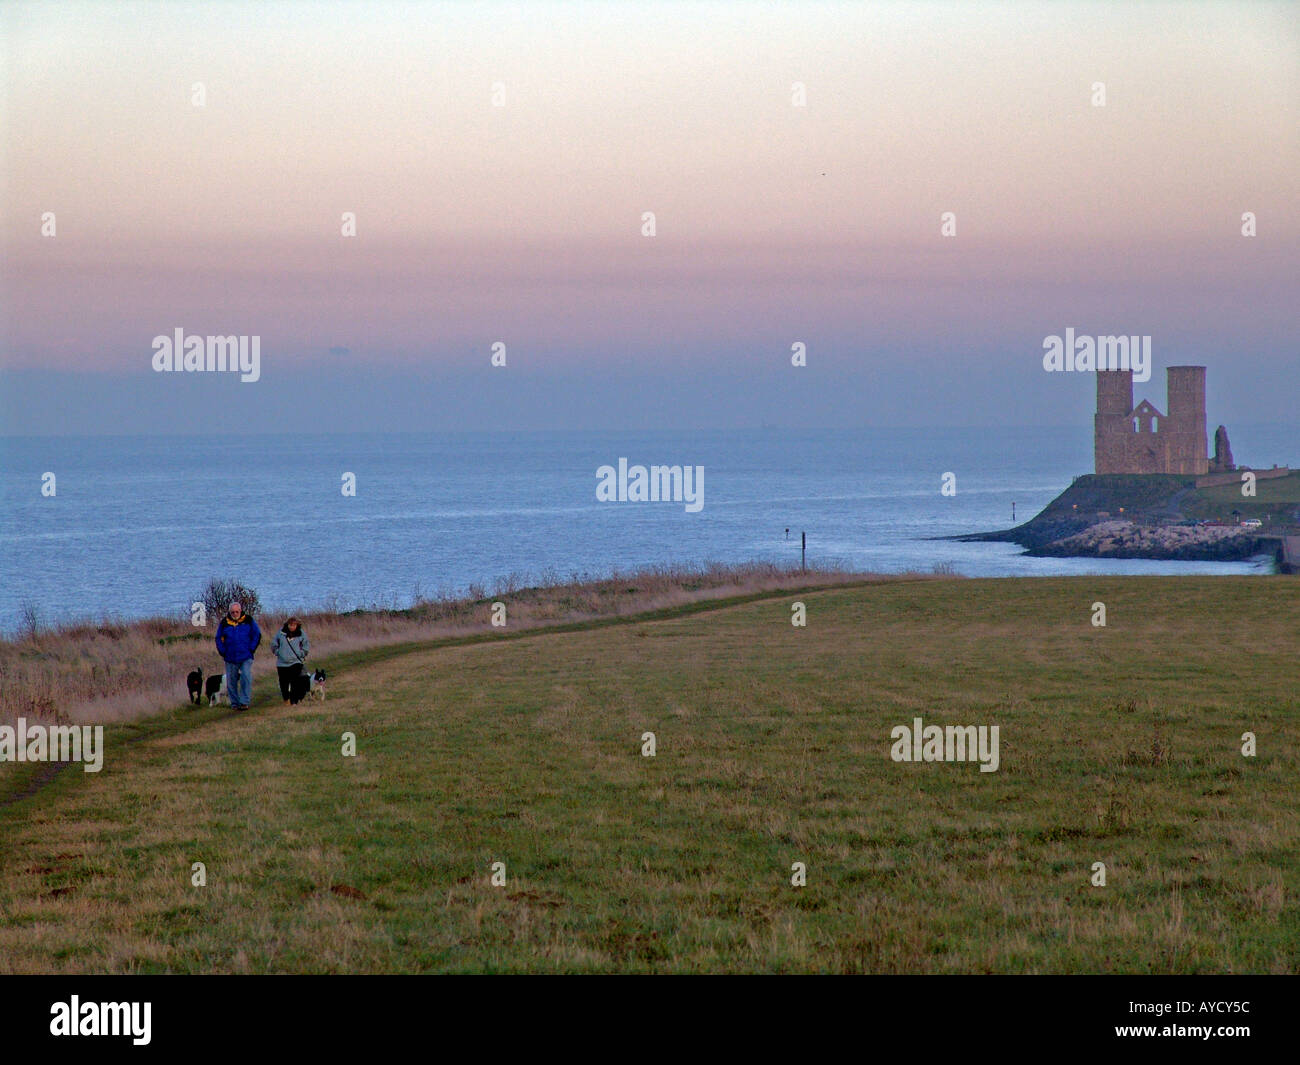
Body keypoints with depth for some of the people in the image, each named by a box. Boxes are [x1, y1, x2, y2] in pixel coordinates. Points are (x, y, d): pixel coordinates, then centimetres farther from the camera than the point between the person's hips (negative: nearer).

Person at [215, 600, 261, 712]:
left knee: (246, 677, -15)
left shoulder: (248, 621, 2)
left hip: (246, 657, -2)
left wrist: (251, 649, -2)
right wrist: (223, 652, 3)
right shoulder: (225, 623, 6)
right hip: (230, 658, 2)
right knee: (231, 681, 5)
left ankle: (244, 702, -11)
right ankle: (234, 702, 16)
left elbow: (257, 635, 8)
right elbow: (219, 638, 15)